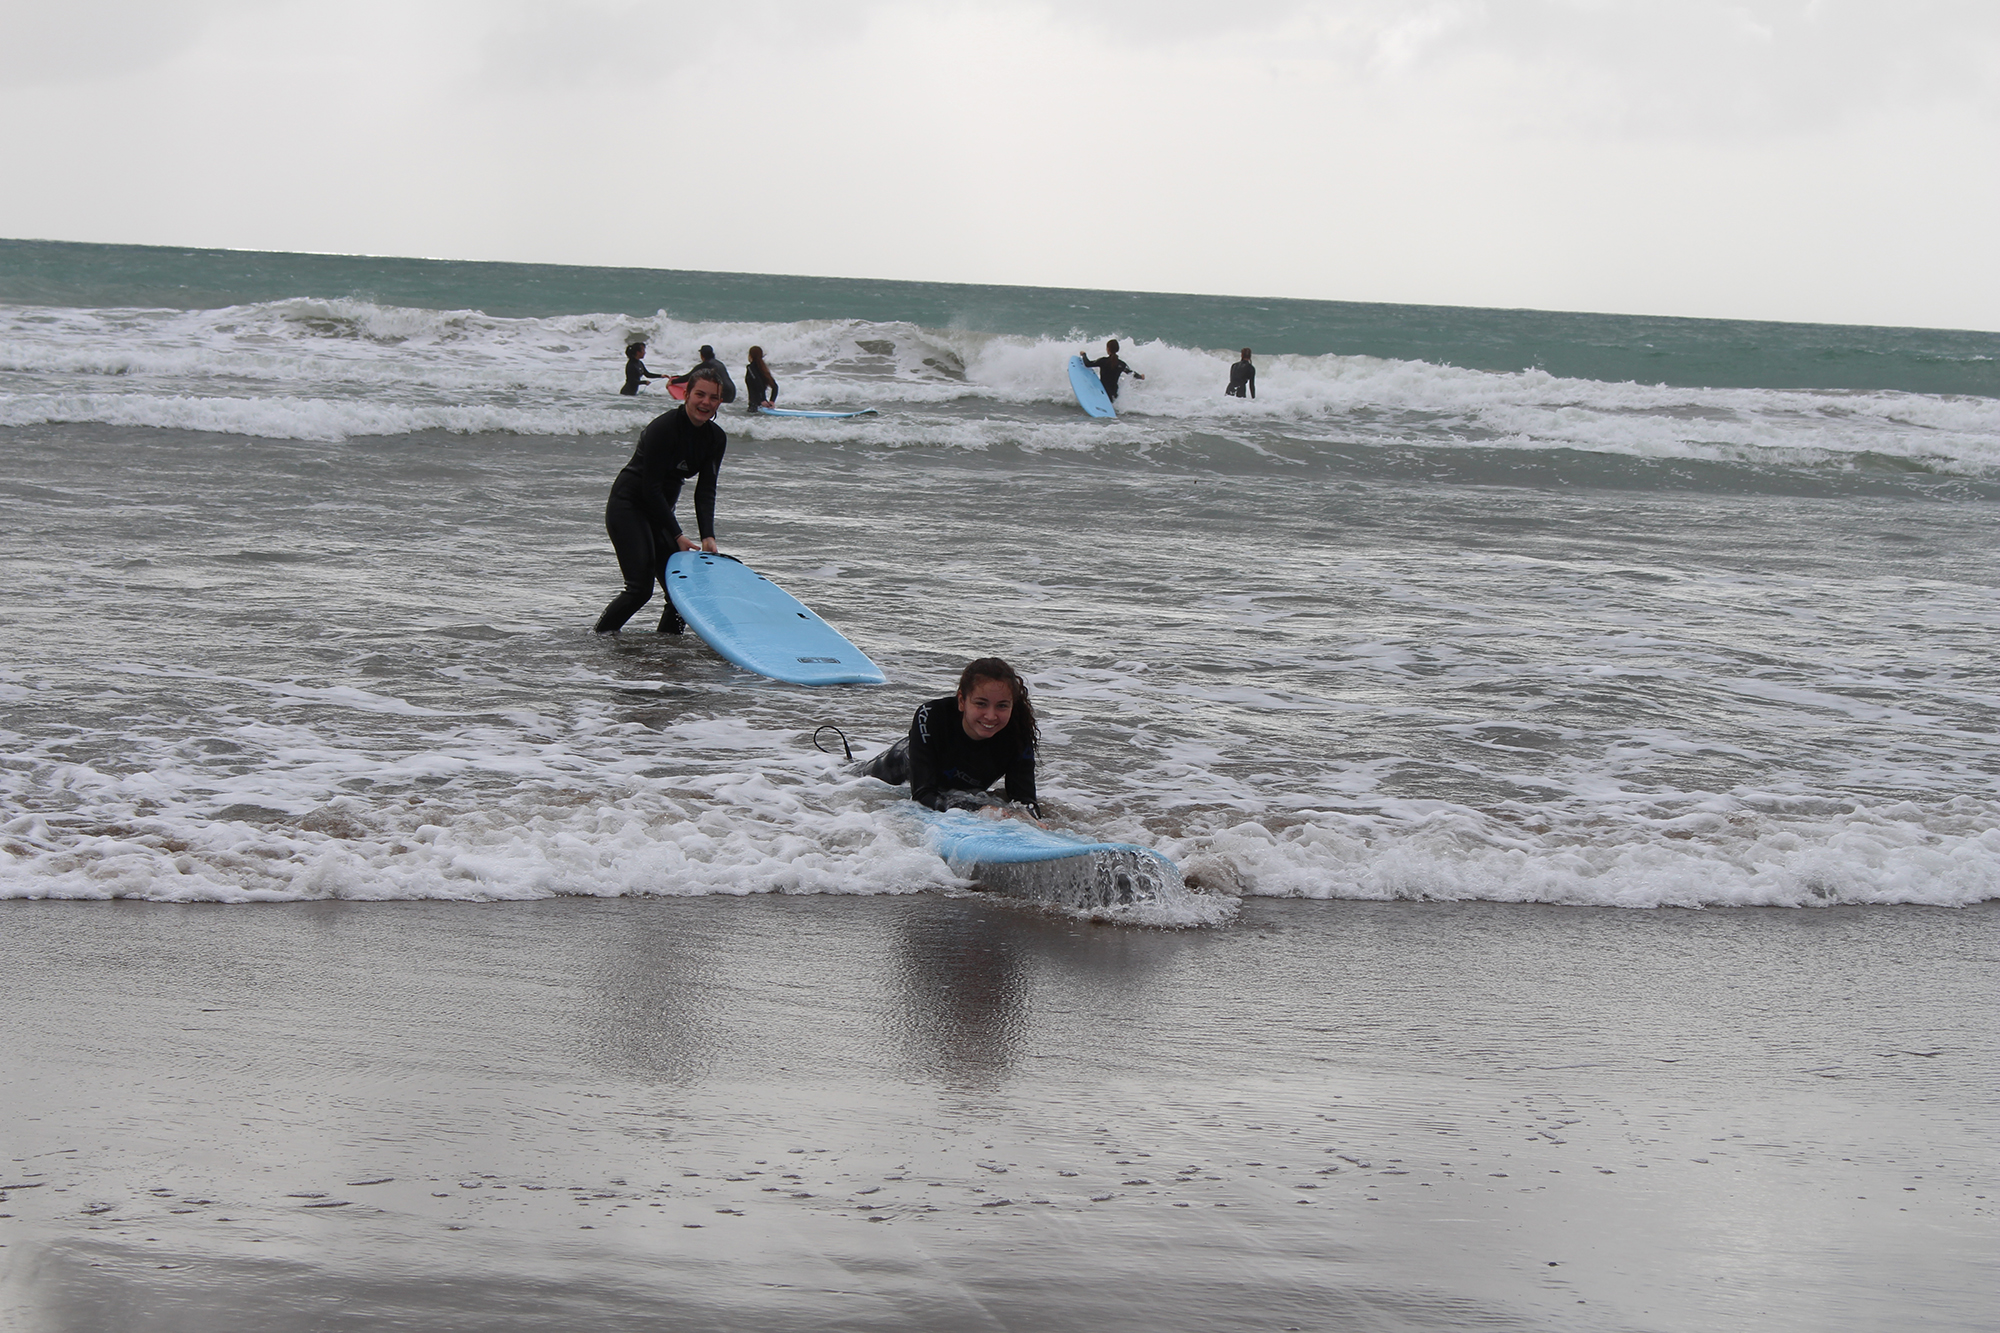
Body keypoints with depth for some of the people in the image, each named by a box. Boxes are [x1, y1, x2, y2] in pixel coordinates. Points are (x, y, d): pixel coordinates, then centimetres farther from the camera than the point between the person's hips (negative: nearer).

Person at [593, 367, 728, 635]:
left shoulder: (716, 439, 0)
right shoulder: (663, 428, -22)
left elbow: (705, 491, -3)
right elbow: (651, 488, -21)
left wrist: (708, 536, -17)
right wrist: (677, 535, -21)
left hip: (660, 510, 7)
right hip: (627, 505, -7)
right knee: (640, 588, -15)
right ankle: (599, 639, 1)